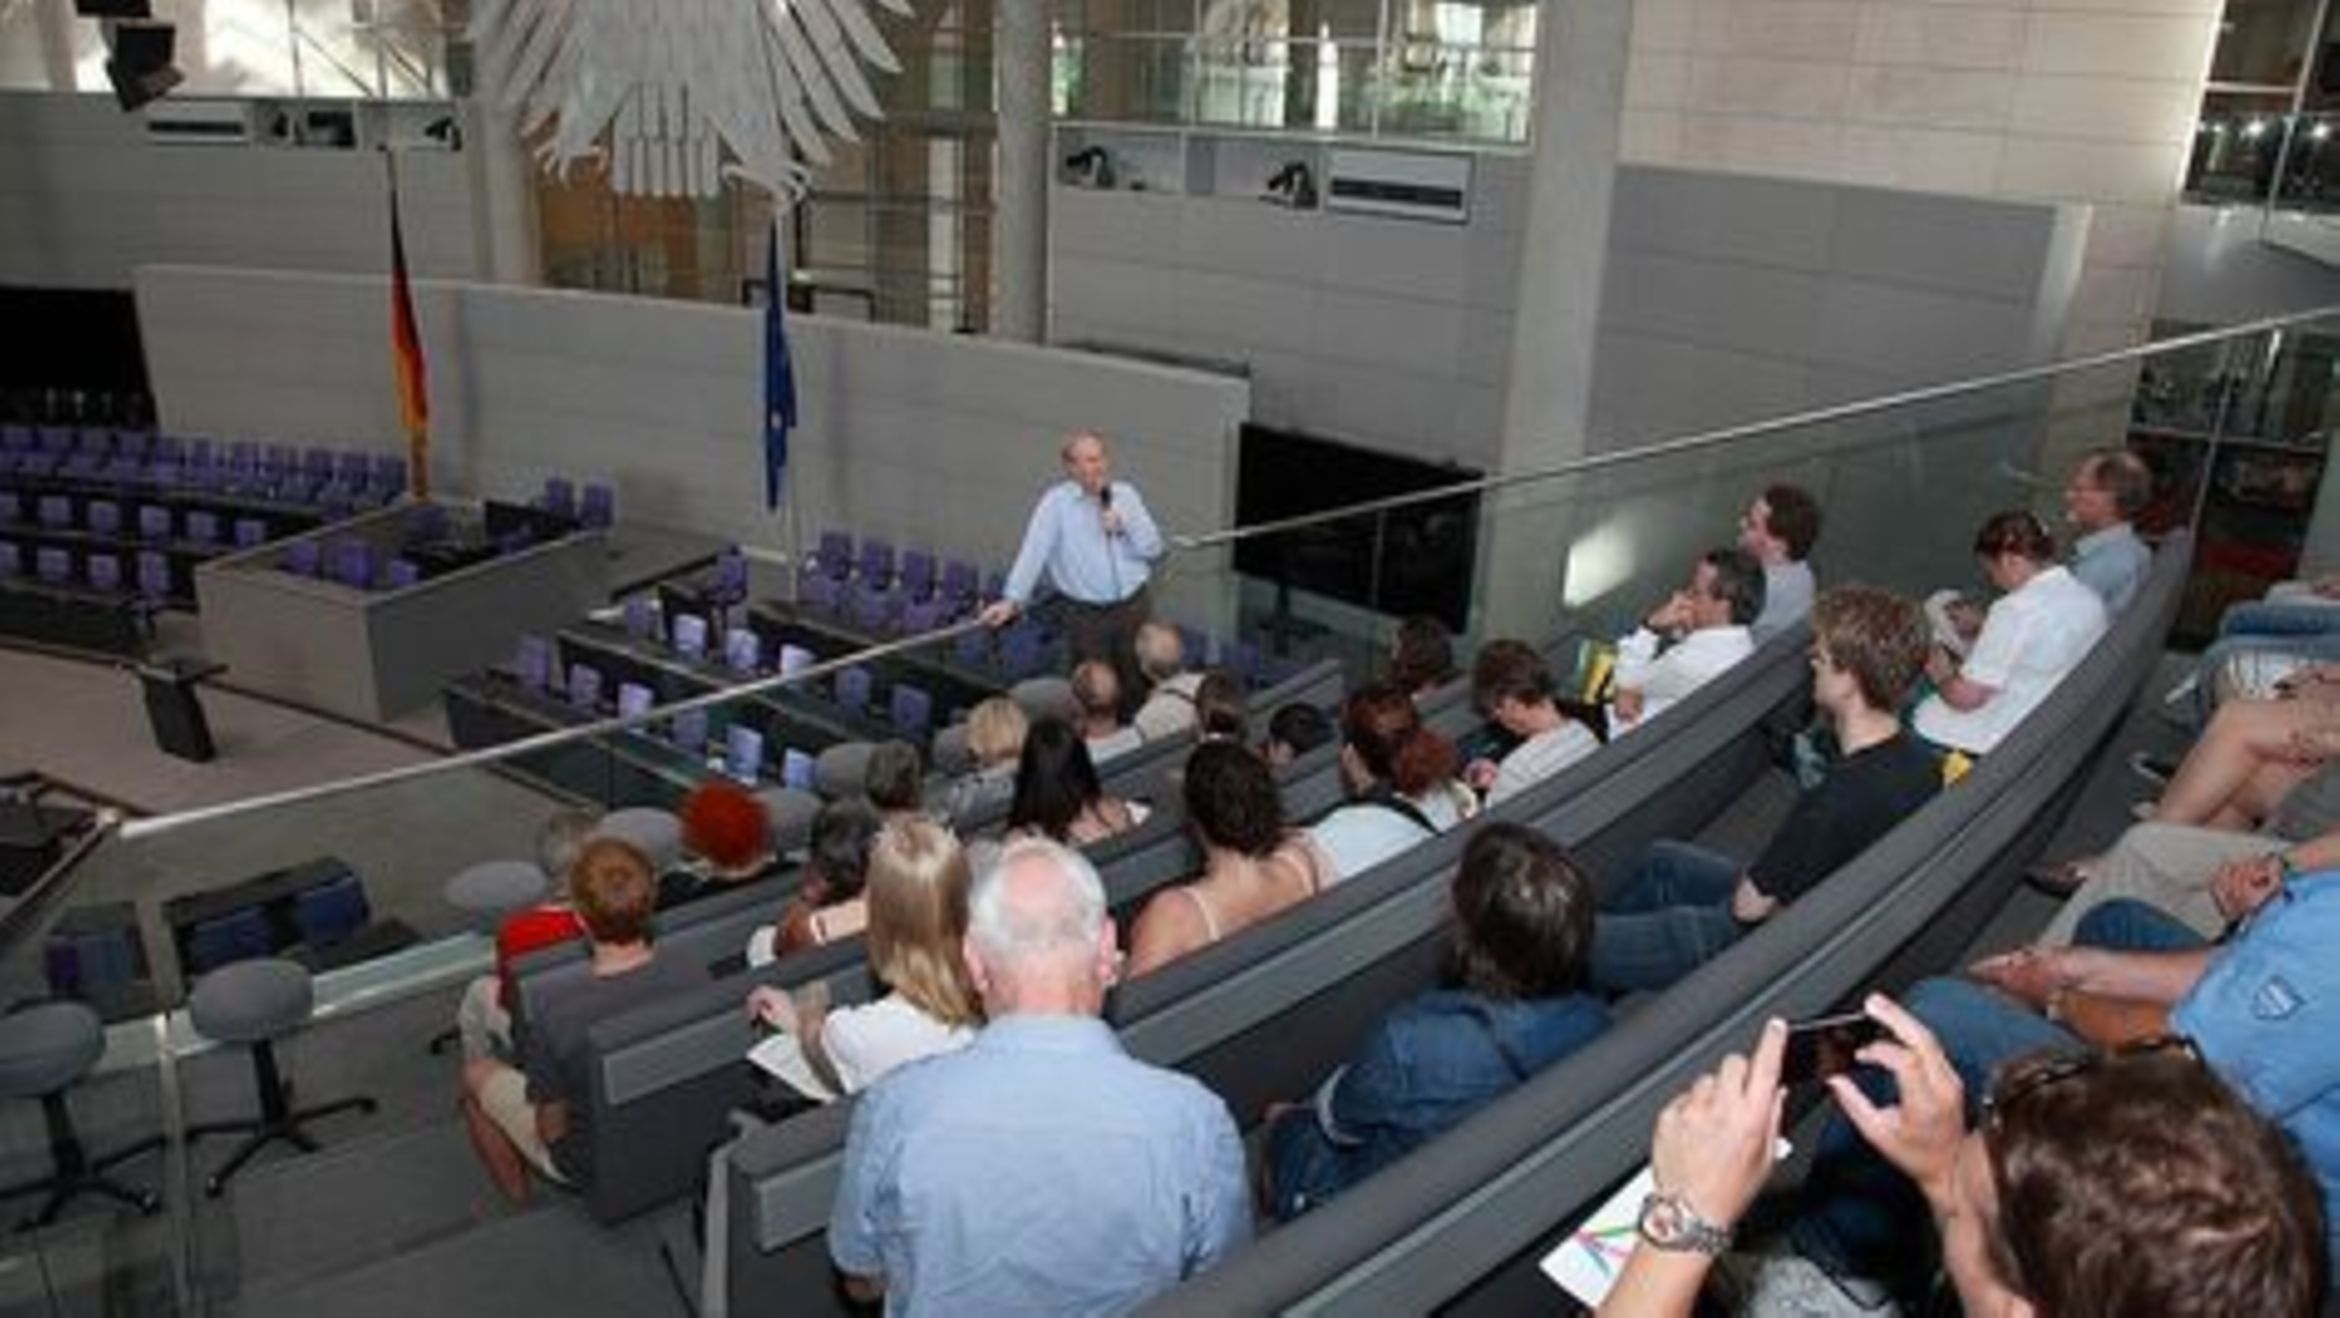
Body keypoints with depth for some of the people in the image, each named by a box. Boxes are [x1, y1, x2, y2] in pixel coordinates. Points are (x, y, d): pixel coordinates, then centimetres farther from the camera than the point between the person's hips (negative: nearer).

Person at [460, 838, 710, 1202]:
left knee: (477, 1073, 22)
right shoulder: (695, 977, -25)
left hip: (593, 1168, -4)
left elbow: (552, 1130, -20)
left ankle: (520, 1207, 37)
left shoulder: (553, 1018, -36)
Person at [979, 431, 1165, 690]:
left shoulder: (1126, 494, 6)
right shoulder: (1056, 501, -4)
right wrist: (1011, 601, -23)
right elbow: (1034, 552, -13)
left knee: (1136, 686, 8)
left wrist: (1124, 524, -12)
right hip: (1085, 614, -3)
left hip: (1132, 607, 3)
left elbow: (1153, 548, 5)